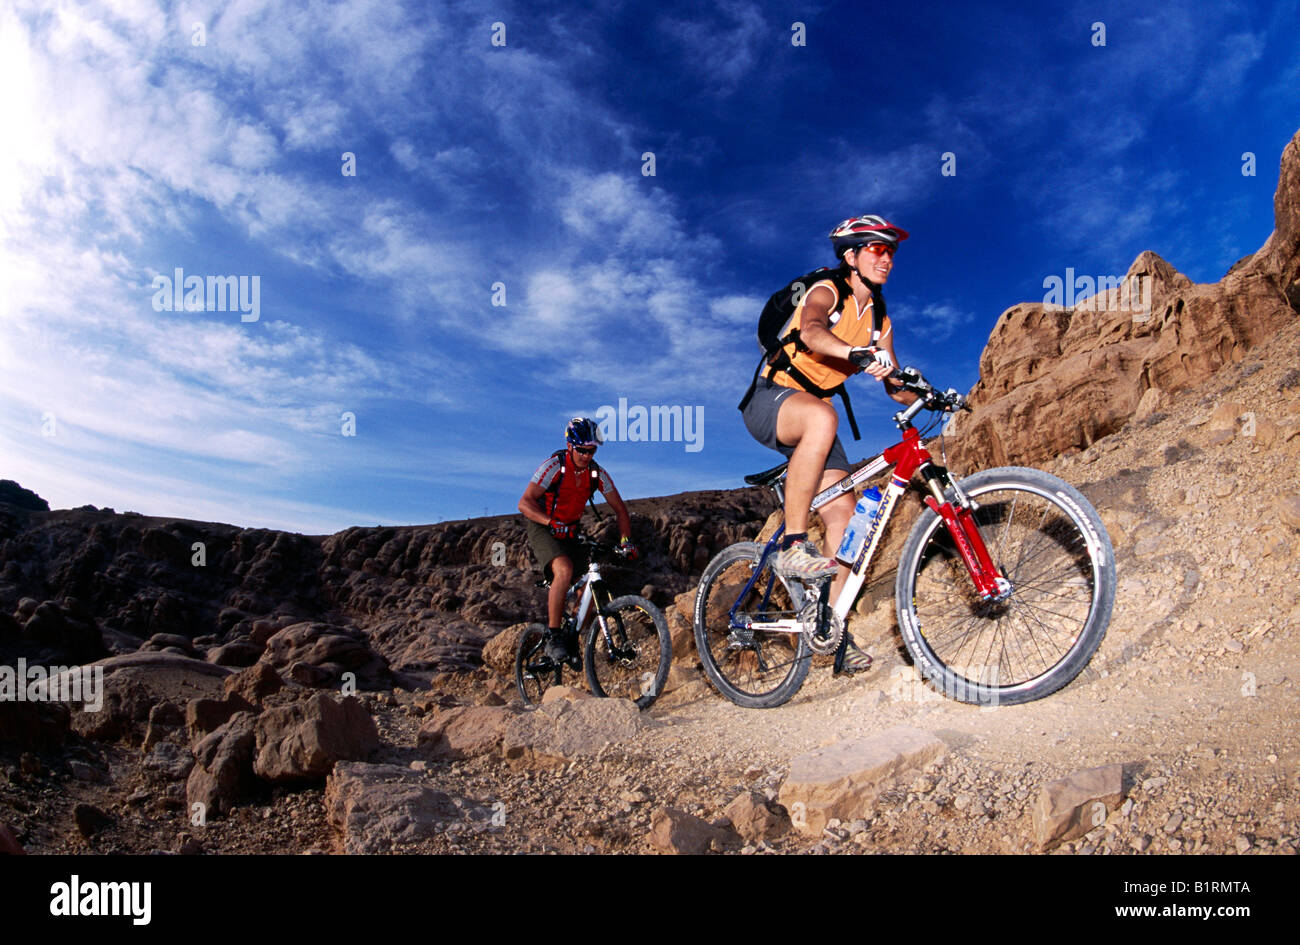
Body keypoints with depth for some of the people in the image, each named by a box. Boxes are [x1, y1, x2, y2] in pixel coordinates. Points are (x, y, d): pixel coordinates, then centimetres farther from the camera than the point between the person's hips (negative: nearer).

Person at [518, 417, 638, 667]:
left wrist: (626, 540, -13)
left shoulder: (597, 473, -5)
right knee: (564, 570, -32)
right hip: (543, 529, -5)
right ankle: (553, 637, -23)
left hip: (570, 532, 5)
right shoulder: (554, 466, -19)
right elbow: (524, 503, -26)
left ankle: (572, 639, 11)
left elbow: (620, 509, 1)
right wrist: (552, 522, -41)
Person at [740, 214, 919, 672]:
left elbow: (893, 384, 9)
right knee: (823, 416, -42)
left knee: (843, 514, -7)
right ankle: (792, 545, -37)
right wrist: (857, 354, -55)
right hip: (770, 401, -7)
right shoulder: (827, 291, -10)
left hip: (812, 415, 7)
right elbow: (811, 331, -35)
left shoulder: (879, 320, 11)